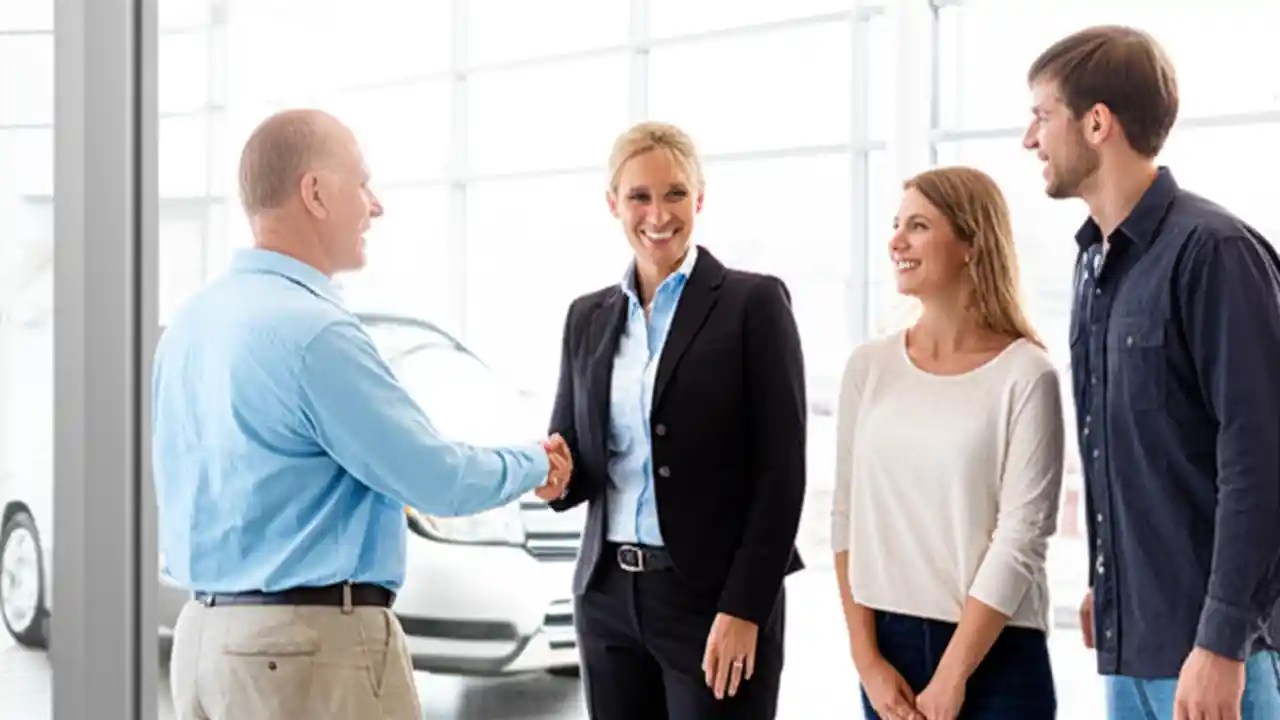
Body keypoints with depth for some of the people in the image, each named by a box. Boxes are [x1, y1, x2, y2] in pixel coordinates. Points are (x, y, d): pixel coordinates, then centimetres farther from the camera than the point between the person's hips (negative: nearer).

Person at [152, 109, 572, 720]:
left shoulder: (191, 321, 10)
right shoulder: (315, 330, -17)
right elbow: (441, 481, -12)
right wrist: (538, 466, 7)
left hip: (206, 630, 9)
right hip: (311, 646, -9)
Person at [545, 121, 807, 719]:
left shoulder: (754, 302, -4)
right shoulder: (588, 317, 11)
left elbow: (781, 470, -9)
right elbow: (571, 464, 13)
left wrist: (743, 610, -15)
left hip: (716, 600, -5)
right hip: (609, 597, 5)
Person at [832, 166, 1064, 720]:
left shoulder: (1025, 375, -7)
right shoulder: (869, 366, 5)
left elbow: (1021, 537, -11)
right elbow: (848, 515, 5)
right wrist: (866, 657, -2)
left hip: (996, 655, -4)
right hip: (890, 642, 4)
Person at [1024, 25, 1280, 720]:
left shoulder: (1213, 251, -13)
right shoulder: (1095, 261, 12)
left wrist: (1221, 643, -19)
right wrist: (1106, 584, 13)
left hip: (1206, 642, -8)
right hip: (1130, 638, 8)